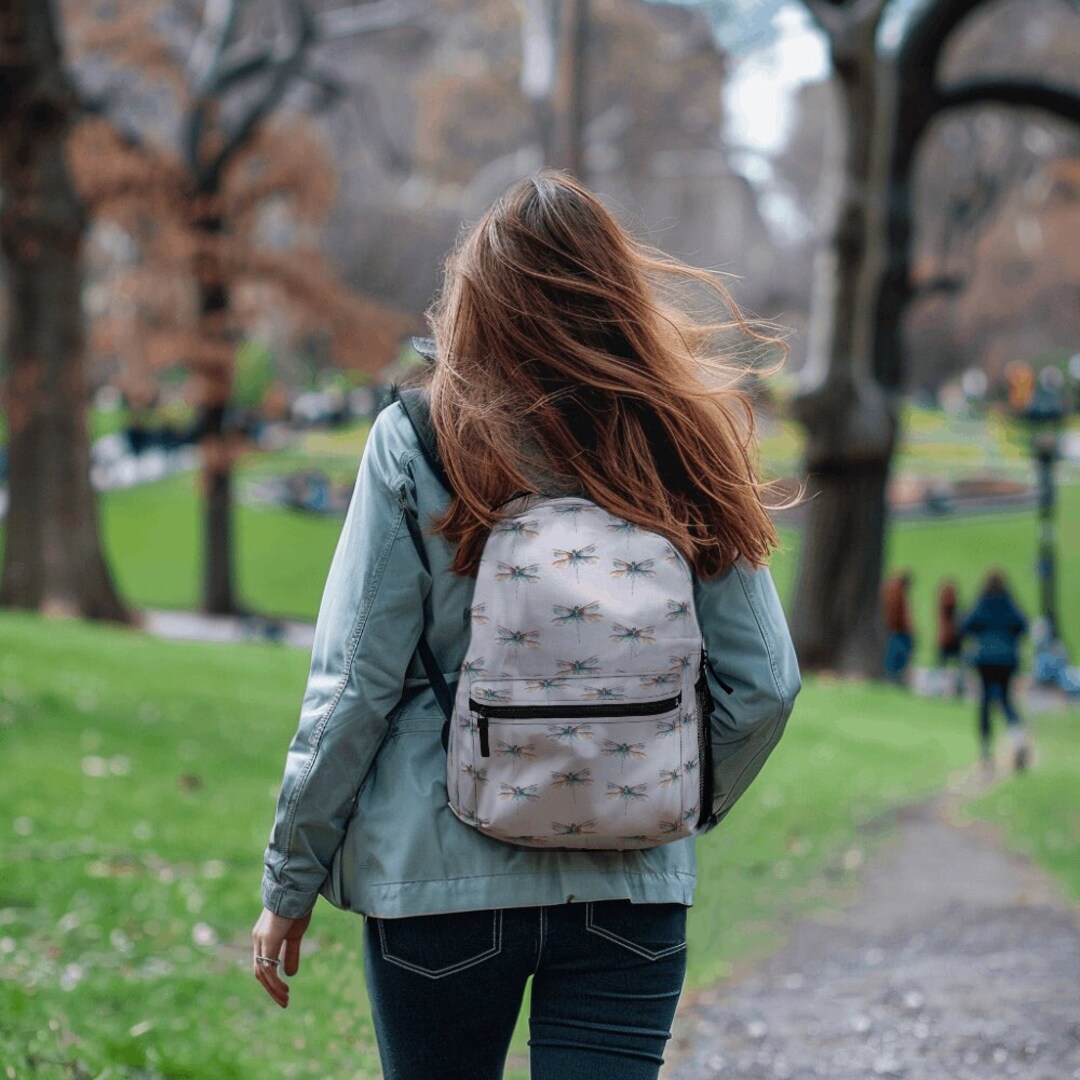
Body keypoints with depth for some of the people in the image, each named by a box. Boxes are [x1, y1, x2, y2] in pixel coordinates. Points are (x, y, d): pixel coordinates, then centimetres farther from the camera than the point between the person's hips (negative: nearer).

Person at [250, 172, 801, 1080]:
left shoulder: (418, 446, -6)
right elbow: (765, 685, 2)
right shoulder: (681, 452, 0)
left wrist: (290, 884, 3)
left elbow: (352, 688, -7)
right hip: (635, 886, 1)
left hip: (441, 873, -1)